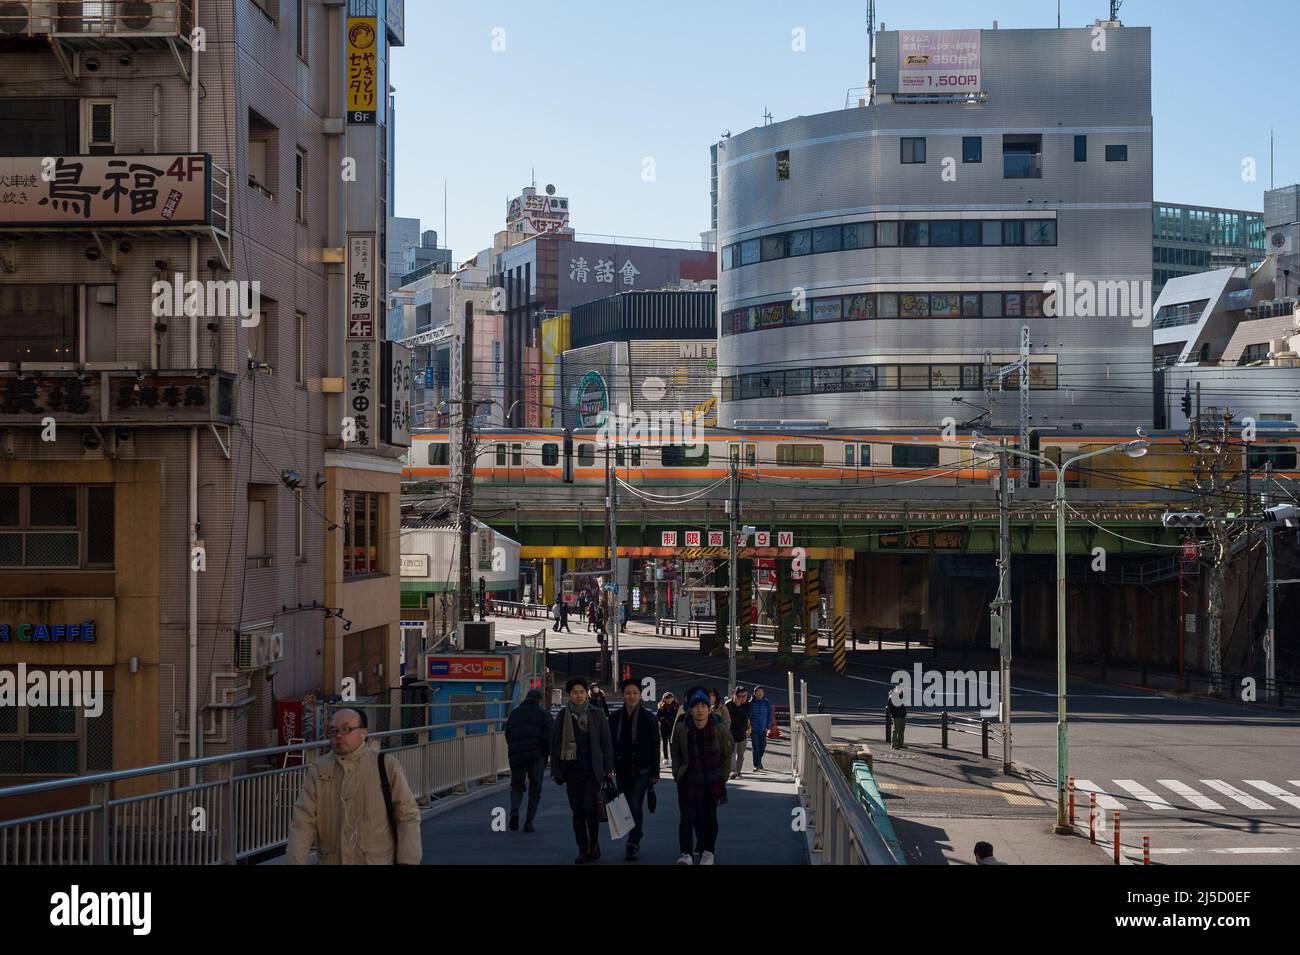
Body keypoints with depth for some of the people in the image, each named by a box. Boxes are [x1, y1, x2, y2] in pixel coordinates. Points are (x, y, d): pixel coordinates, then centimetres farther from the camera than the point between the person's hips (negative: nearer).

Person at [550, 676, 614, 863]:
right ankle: (583, 850, 9)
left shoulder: (596, 715, 2)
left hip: (593, 769, -2)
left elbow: (606, 743, 4)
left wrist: (608, 768, 0)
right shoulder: (563, 716, 4)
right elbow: (555, 744, 7)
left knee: (590, 807, -11)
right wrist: (556, 771, 3)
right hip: (572, 769, 2)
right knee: (577, 810, 2)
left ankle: (594, 843, 11)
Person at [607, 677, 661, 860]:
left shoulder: (648, 719, -3)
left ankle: (633, 844, -8)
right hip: (622, 770, 4)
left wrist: (654, 773, -6)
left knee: (635, 805, -12)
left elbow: (655, 748, -3)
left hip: (641, 770, -4)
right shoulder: (615, 718, 5)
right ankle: (636, 833, 34)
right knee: (626, 806, 11)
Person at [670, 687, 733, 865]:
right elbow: (676, 755, 7)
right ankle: (686, 854, -10)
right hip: (689, 780, -1)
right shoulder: (681, 729, -6)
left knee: (709, 816, 9)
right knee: (688, 816, -10)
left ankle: (708, 852, 22)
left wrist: (723, 778, 4)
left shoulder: (719, 730, -6)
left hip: (712, 780, 1)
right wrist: (677, 773, 3)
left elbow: (726, 756, 5)